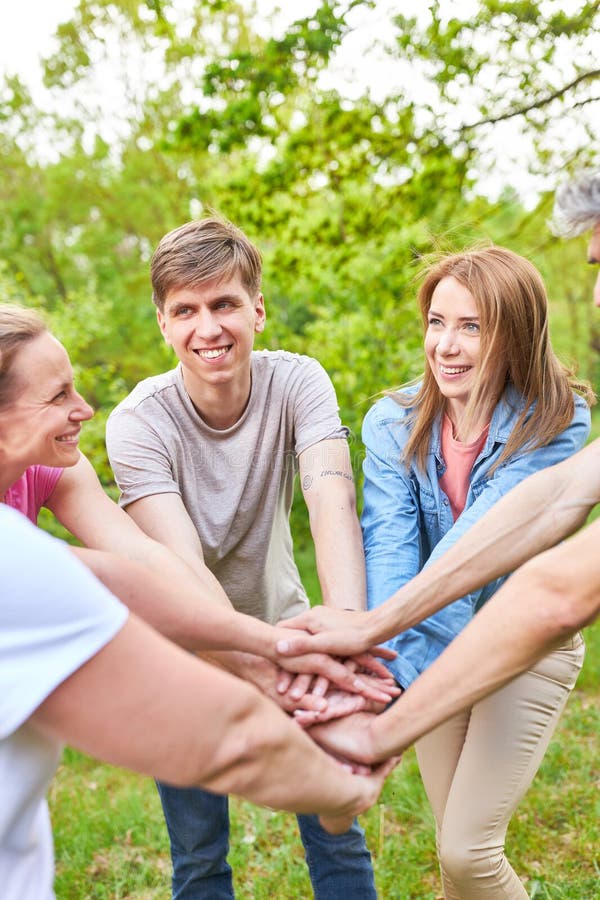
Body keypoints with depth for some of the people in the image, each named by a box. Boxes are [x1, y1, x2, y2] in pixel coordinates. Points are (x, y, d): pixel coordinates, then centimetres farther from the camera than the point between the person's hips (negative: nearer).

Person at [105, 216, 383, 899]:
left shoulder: (297, 382, -16)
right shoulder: (138, 422, -22)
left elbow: (331, 498, -33)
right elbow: (180, 566, -34)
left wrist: (345, 624, -52)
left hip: (281, 624, 2)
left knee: (337, 830, 8)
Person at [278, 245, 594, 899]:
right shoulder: (393, 423, -10)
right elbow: (388, 543, -23)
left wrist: (378, 625, -45)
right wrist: (388, 661, -40)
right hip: (435, 644, 3)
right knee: (453, 845, 12)